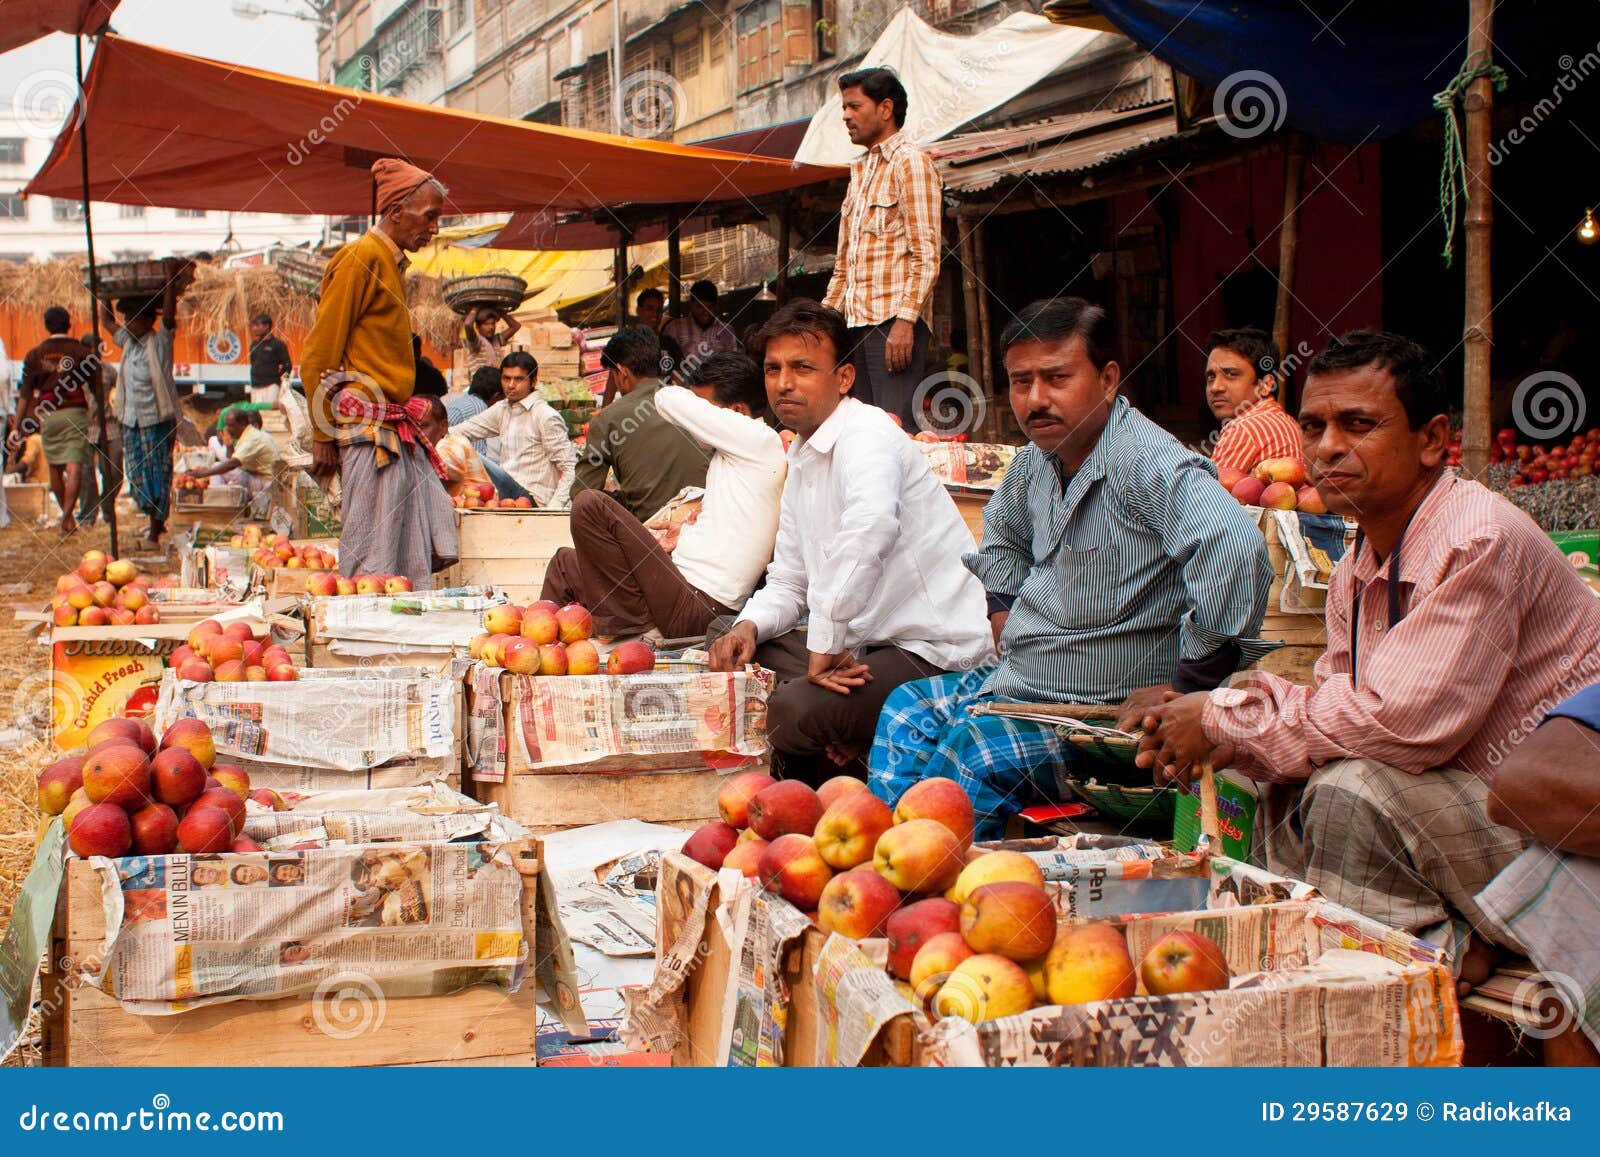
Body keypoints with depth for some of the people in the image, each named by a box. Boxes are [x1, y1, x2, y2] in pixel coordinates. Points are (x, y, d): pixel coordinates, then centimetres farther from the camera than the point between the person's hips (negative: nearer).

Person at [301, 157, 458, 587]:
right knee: (372, 566, -8)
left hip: (398, 430, 9)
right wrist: (322, 437, -10)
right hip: (369, 429, -9)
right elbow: (318, 356, -10)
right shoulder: (361, 258, -8)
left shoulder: (391, 262, 20)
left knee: (422, 557, 6)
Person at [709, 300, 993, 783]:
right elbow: (790, 582, 21)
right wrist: (749, 626, -2)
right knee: (739, 652, 10)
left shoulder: (866, 435, -15)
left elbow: (870, 525, -38)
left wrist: (825, 643, -33)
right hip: (875, 641, 10)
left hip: (936, 652, -10)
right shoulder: (801, 462, 16)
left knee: (791, 711, -27)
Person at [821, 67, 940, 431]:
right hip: (856, 320, 8)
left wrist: (905, 320, -21)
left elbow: (927, 256, -12)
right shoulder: (860, 172, 22)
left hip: (895, 318, -8)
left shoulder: (910, 162, -3)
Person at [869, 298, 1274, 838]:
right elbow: (1003, 529, 31)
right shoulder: (1038, 459, 6)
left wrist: (1184, 687, -33)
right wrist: (1004, 606, 16)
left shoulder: (1149, 465, -24)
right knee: (906, 709, 11)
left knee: (970, 749, -26)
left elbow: (1236, 551, -41)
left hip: (1108, 710, -9)